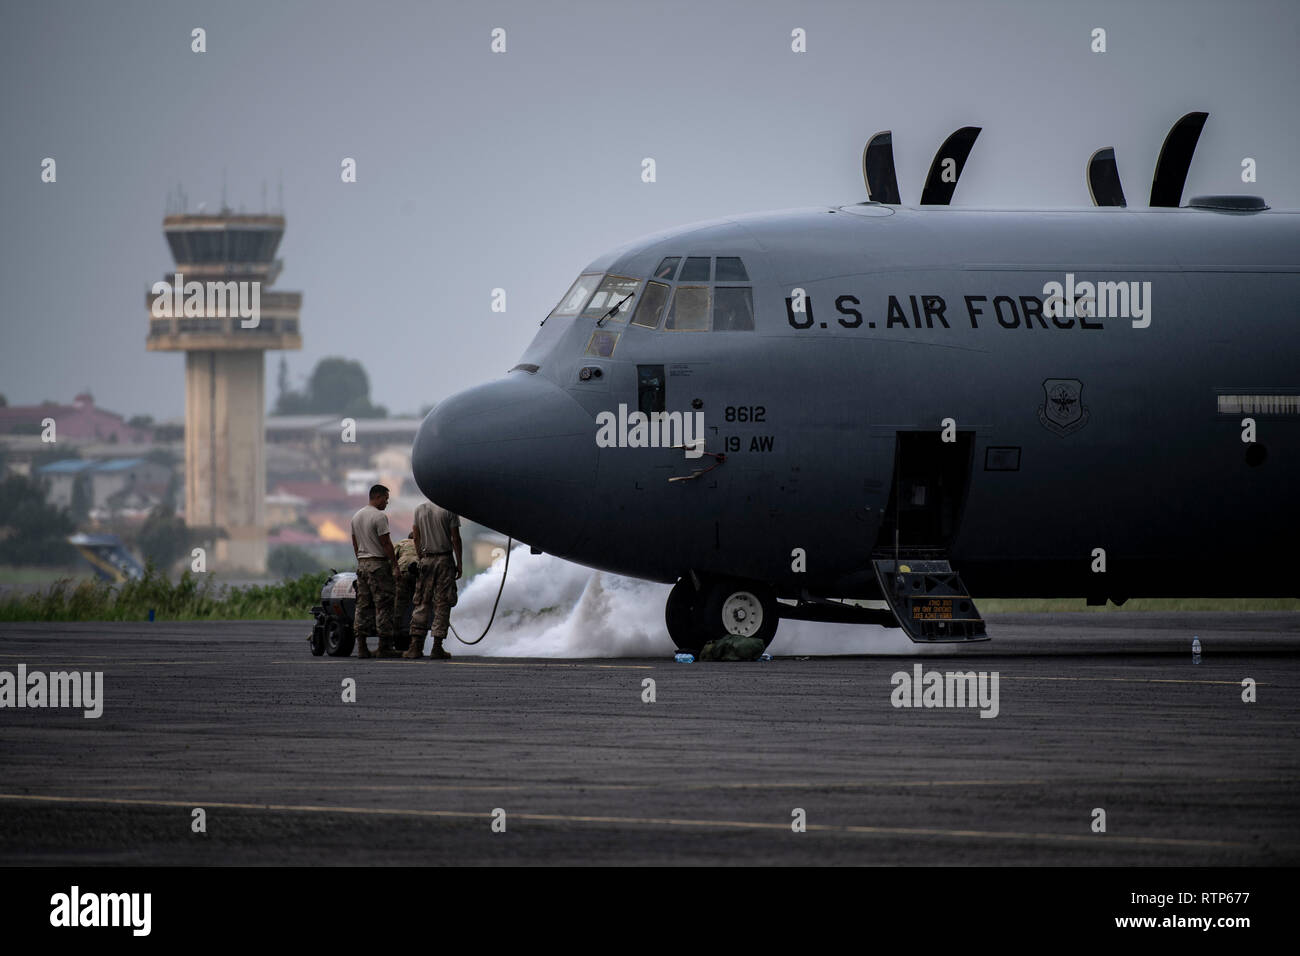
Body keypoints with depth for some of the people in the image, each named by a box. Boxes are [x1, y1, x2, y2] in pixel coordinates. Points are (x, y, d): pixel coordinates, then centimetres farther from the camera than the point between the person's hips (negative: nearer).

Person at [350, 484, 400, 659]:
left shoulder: (356, 516, 14)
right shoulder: (379, 516, -12)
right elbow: (386, 544, -15)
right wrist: (395, 565, -11)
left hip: (362, 564, 8)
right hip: (378, 564, -8)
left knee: (363, 605, 8)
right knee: (383, 605, -5)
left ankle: (361, 646, 5)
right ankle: (384, 647, -6)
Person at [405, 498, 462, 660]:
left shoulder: (420, 509, 7)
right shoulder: (449, 509, -6)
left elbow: (416, 538, 10)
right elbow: (455, 539, -7)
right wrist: (459, 563, -1)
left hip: (426, 560, 4)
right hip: (445, 560, -4)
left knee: (421, 603, 6)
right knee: (442, 604, 0)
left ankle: (416, 646, -1)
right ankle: (437, 648, -2)